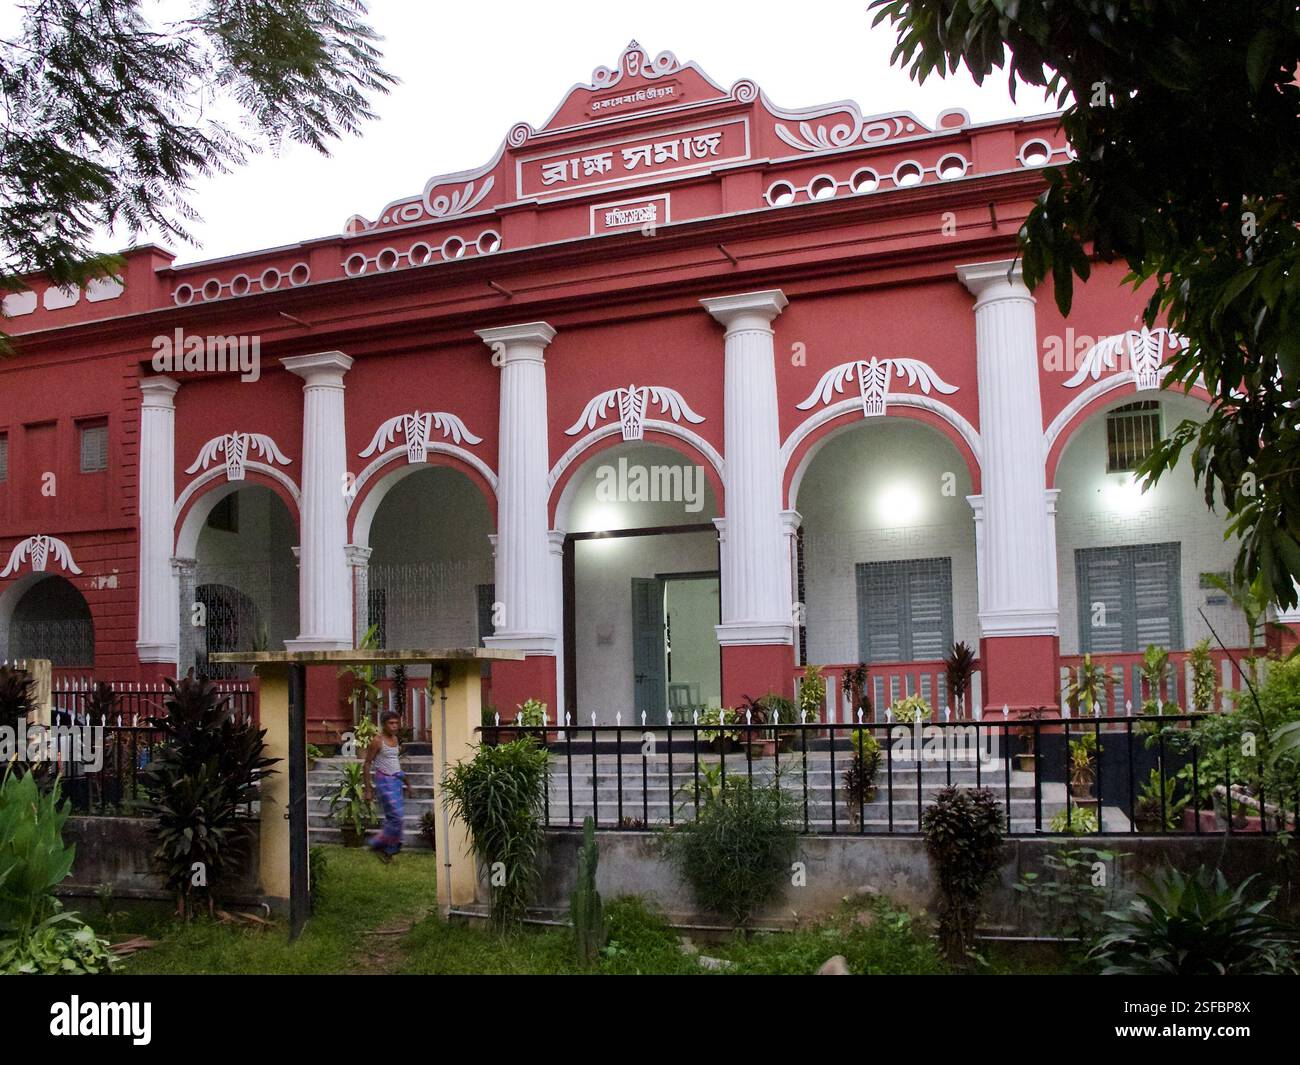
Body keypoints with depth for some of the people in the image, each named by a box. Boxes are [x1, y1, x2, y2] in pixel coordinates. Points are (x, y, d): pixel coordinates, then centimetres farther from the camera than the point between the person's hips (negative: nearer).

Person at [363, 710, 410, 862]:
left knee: (395, 817, 7)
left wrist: (406, 781, 24)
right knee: (395, 817, -11)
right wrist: (368, 790, -12)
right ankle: (377, 845, 4)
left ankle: (388, 849, 15)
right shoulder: (377, 741, -12)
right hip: (384, 780, -8)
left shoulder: (395, 739, 11)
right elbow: (367, 764, -10)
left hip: (397, 779, 8)